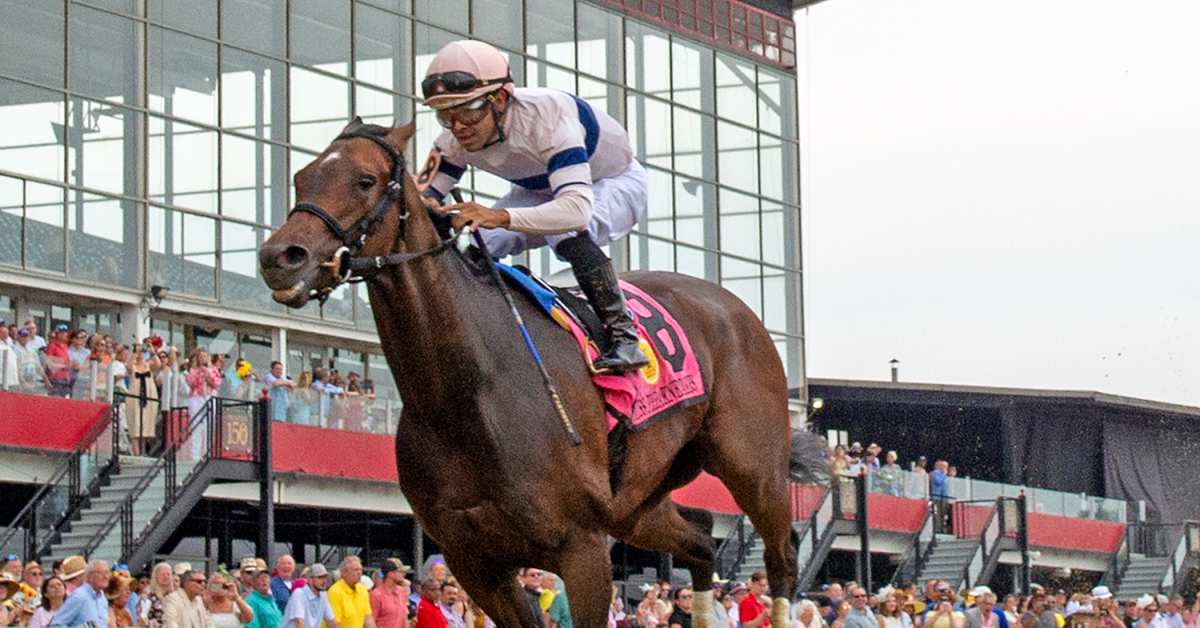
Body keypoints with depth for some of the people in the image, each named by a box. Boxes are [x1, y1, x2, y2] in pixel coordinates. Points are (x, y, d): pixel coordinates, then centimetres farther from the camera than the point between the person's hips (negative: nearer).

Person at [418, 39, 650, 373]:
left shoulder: (548, 116, -42)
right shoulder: (457, 139, -22)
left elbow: (577, 208, -53)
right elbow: (425, 195, -12)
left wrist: (499, 217, -65)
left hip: (615, 183, -6)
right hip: (542, 190, 6)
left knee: (568, 233, -38)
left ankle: (623, 333, -29)